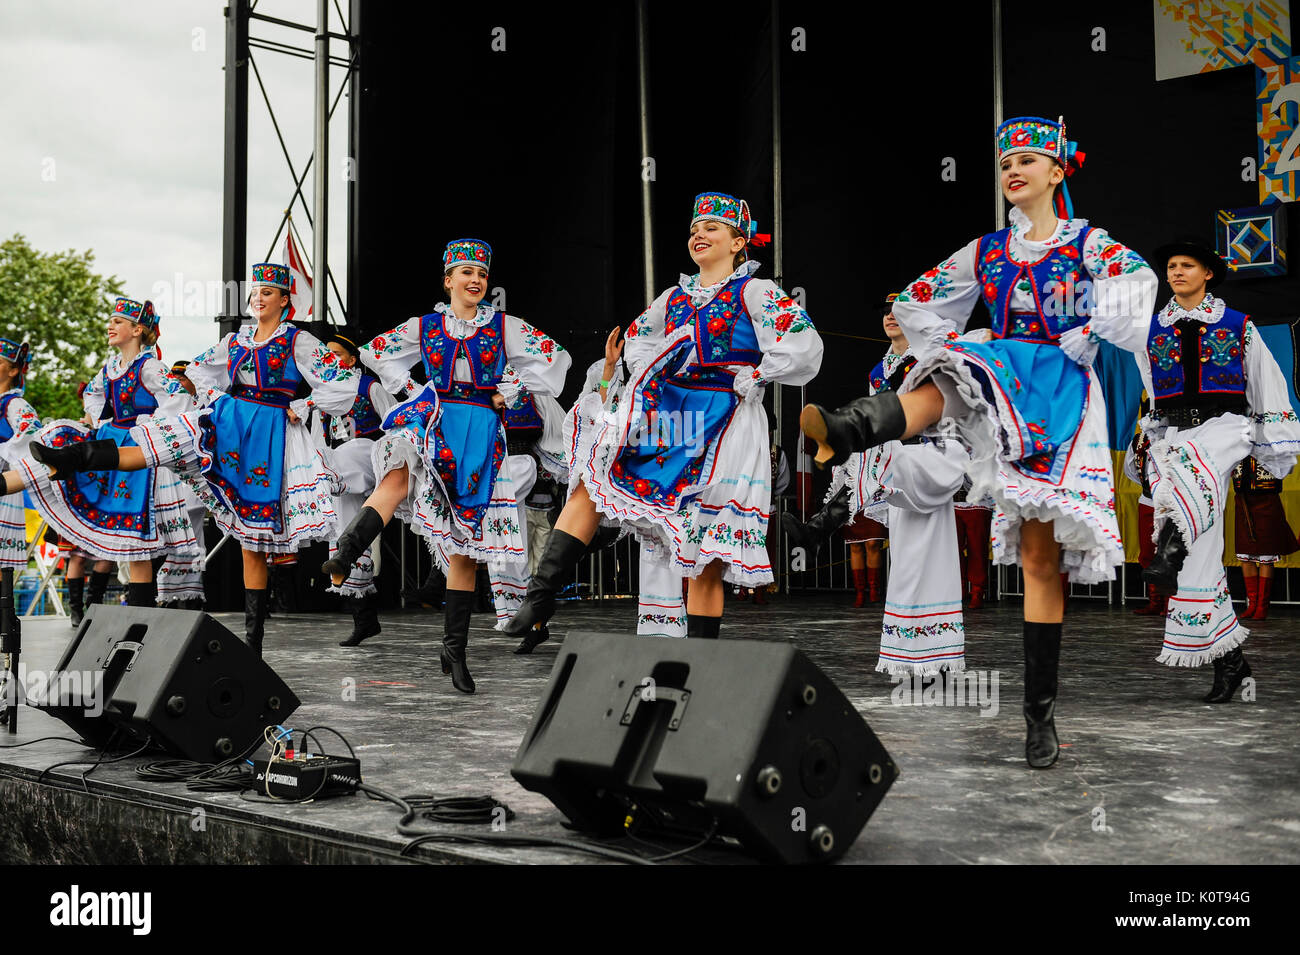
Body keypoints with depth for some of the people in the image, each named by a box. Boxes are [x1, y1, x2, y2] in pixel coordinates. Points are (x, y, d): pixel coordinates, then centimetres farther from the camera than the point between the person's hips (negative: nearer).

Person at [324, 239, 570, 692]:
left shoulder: (504, 326, 7)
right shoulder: (424, 326, 10)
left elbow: (556, 357, 5)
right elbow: (373, 350, 20)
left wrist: (509, 392, 2)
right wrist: (410, 388, 8)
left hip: (482, 432, 0)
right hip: (433, 421, 0)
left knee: (467, 541, 1)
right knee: (398, 477, -36)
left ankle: (454, 649, 8)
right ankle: (343, 557, -53)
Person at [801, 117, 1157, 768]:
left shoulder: (1088, 243, 6)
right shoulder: (987, 251, 15)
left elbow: (1137, 283, -16)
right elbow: (915, 306, 20)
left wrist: (1078, 347, -16)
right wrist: (965, 345, 8)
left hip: (1063, 390, -3)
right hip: (1004, 379, 3)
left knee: (1042, 555, -5)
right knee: (942, 379, -33)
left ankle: (1040, 714, 1)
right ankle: (846, 431, -66)